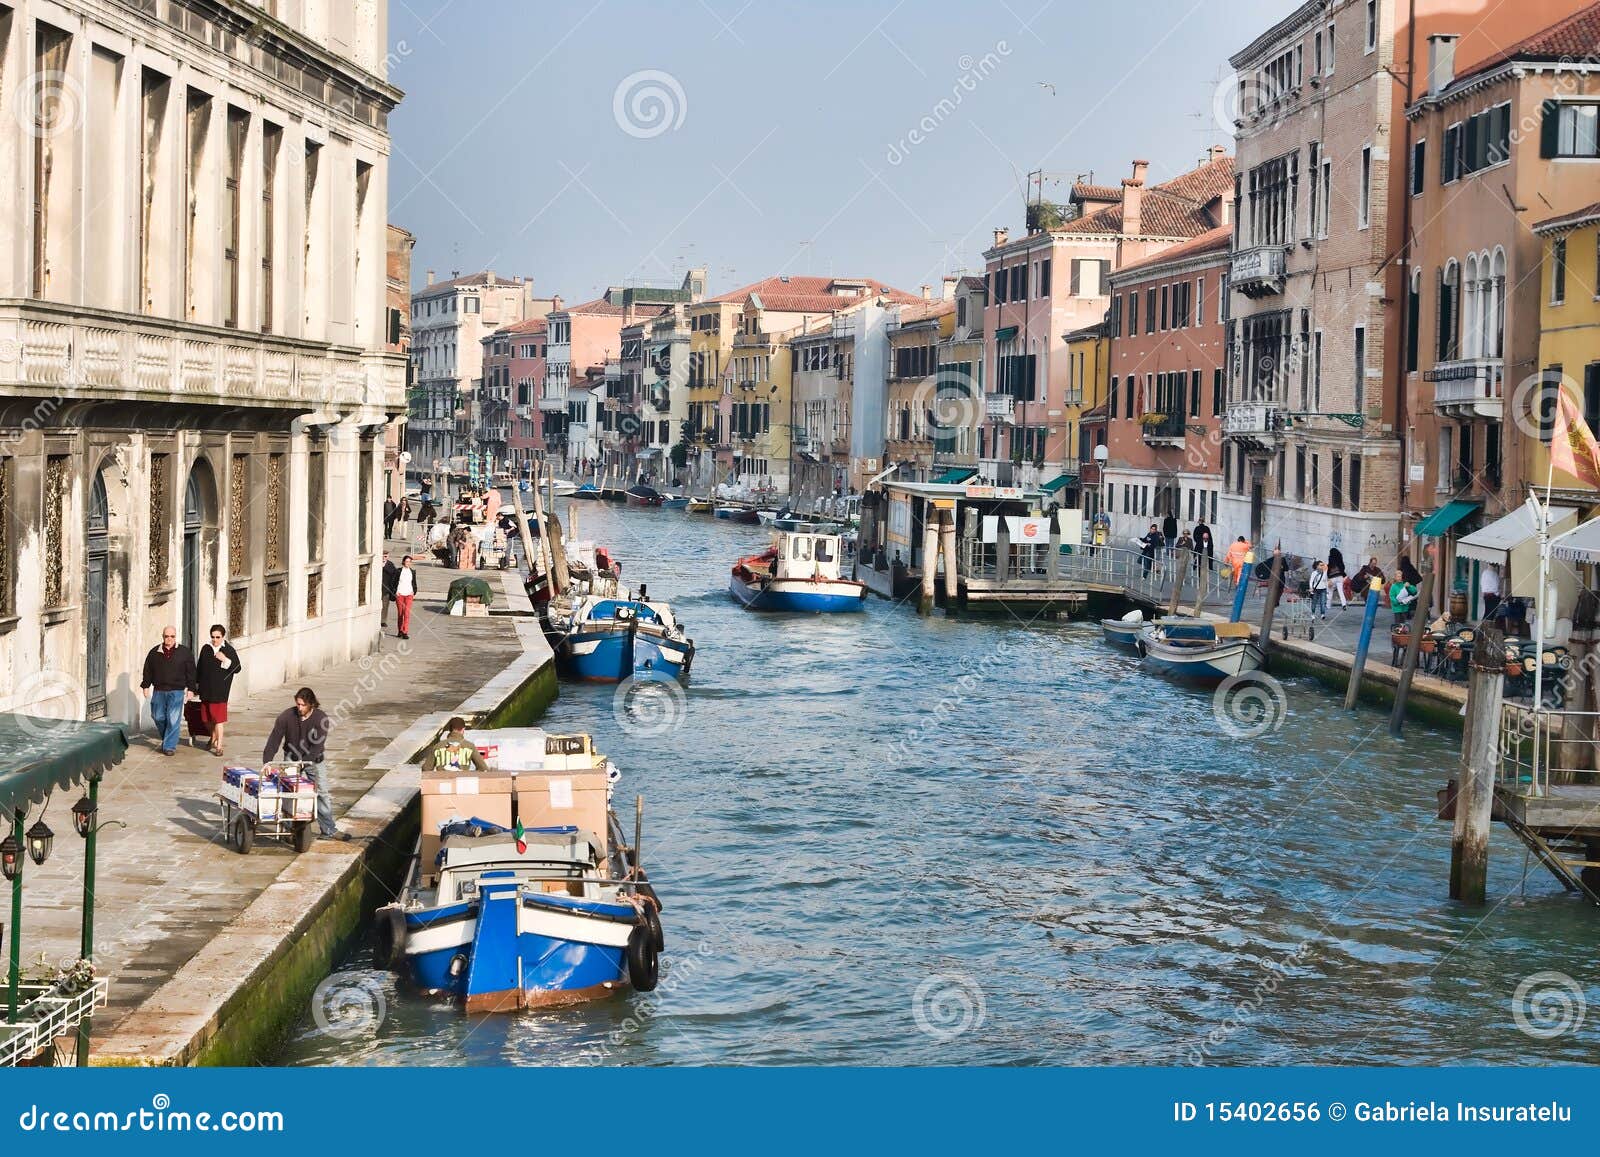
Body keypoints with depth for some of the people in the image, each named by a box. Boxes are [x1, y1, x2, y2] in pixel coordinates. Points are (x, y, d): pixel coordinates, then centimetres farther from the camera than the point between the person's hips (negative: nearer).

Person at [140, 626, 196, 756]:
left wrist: (190, 689, 1)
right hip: (159, 691, 3)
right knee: (158, 717, 6)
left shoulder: (184, 652, 4)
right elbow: (148, 670, 13)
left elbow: (190, 672, 5)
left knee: (173, 720, -7)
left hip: (176, 692, -3)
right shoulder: (154, 652, 8)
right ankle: (167, 739, 30)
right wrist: (146, 686, 6)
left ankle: (169, 746, -1)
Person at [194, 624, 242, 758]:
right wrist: (197, 684, 15)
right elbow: (199, 667, 17)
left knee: (218, 718, -9)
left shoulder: (229, 650, -2)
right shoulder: (206, 649, 9)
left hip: (220, 690, -5)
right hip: (206, 689, 5)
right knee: (207, 718, 11)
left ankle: (219, 746, -8)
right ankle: (213, 739, 34)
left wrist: (225, 660, -17)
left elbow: (237, 668, -4)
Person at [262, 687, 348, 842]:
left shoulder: (321, 718, -20)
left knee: (322, 793, 0)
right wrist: (267, 763, -31)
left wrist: (303, 761, -33)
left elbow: (318, 745, -23)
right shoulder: (286, 716, -18)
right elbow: (274, 740, -20)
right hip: (292, 759, 0)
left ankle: (329, 830, 6)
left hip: (315, 760, 0)